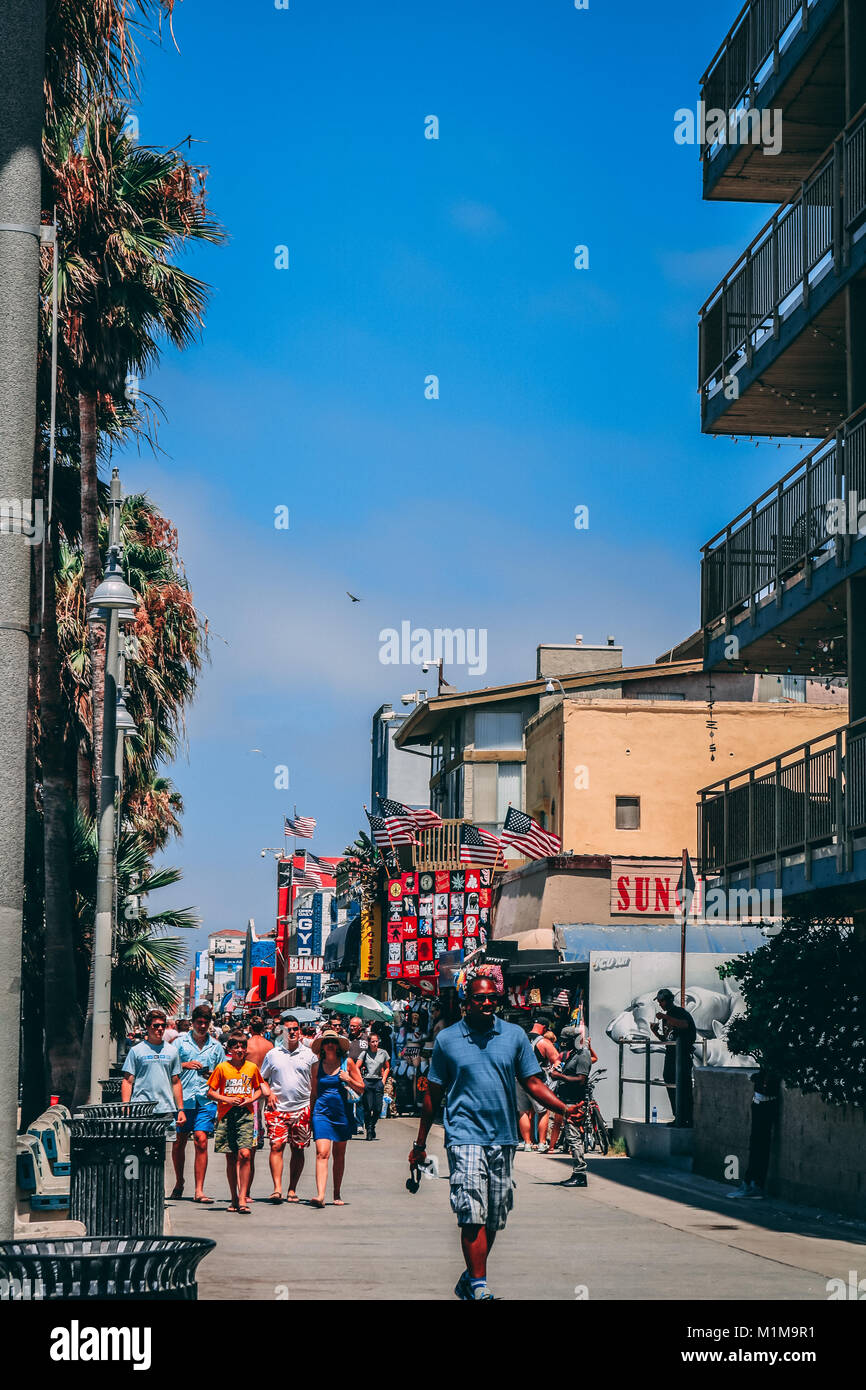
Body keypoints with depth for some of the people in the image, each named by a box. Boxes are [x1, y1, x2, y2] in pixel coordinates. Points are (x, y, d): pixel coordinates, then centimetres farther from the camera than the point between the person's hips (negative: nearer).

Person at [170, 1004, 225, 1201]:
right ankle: (179, 1182, 29)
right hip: (182, 1099, 0)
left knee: (201, 1141, -11)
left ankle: (199, 1190, -12)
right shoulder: (181, 1042, 8)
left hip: (206, 1101, 0)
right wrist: (185, 1065, -9)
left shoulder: (215, 1046, 14)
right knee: (179, 1142, 6)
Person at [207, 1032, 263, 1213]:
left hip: (245, 1115, 0)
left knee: (244, 1154, -14)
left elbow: (258, 1089, 19)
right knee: (231, 1158, 5)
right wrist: (227, 1099, -9)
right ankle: (234, 1199, 15)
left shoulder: (252, 1068, 7)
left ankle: (243, 1199, -14)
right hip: (226, 1115, 0)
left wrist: (251, 1099, -1)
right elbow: (210, 1092, 6)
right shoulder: (222, 1068, 3)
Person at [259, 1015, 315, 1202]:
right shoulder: (273, 1054, 9)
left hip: (302, 1108, 1)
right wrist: (268, 1093, -2)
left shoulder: (309, 1055, 8)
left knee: (298, 1150, 4)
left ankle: (292, 1189, 13)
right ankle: (277, 1189, -17)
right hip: (277, 1108, -1)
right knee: (276, 1146, -13)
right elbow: (262, 1078, 17)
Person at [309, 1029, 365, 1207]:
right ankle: (320, 1195, -24)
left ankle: (337, 1195, 21)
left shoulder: (347, 1062, 2)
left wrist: (349, 1080, -11)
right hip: (322, 1113, 0)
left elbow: (361, 1089, 6)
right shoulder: (317, 1066, 6)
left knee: (339, 1155, 9)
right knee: (322, 1153, -14)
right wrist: (309, 1115, 12)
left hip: (342, 1112, 0)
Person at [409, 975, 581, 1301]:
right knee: (472, 1213, -15)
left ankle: (470, 1279, 23)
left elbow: (533, 1083, 9)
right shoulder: (447, 1039, 4)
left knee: (494, 1218, 8)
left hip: (503, 1138, 3)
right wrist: (420, 1143, 12)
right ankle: (478, 1285, -14)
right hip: (465, 1135, -3)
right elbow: (433, 1094, 10)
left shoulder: (515, 1035, 8)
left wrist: (564, 1108, -8)